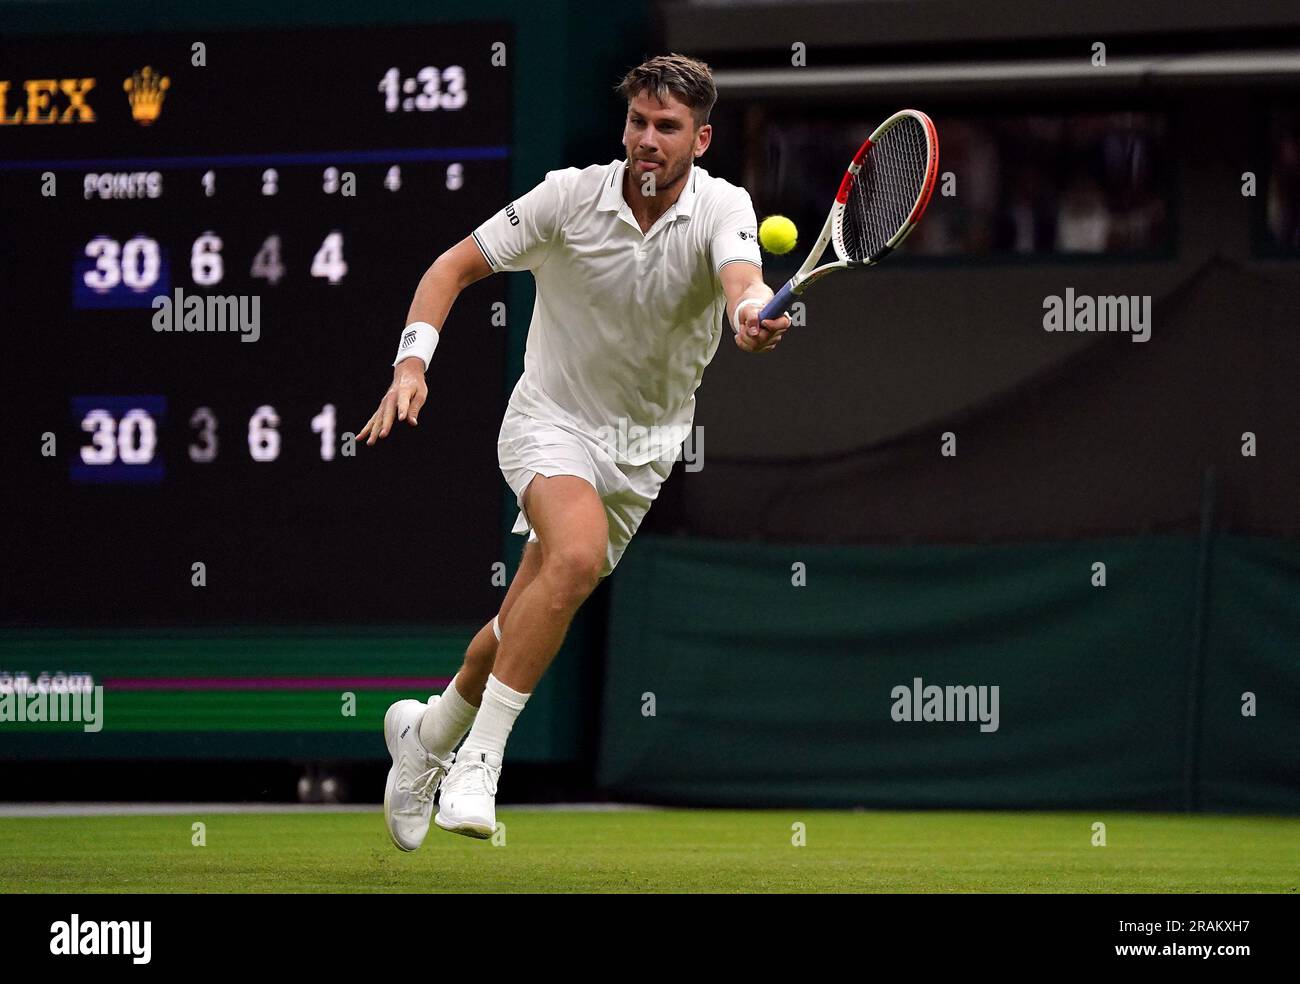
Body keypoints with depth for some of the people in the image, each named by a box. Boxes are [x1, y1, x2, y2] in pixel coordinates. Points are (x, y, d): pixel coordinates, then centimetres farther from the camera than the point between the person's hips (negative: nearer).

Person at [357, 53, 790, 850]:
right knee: (577, 554, -32)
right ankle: (478, 760, -27)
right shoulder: (571, 196, -14)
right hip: (553, 420, -3)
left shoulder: (722, 208, -14)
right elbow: (456, 266, -6)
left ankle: (430, 732, 38)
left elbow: (742, 280, -36)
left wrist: (755, 313, -61)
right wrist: (412, 362, -20)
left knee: (529, 621, 9)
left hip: (644, 447, 3)